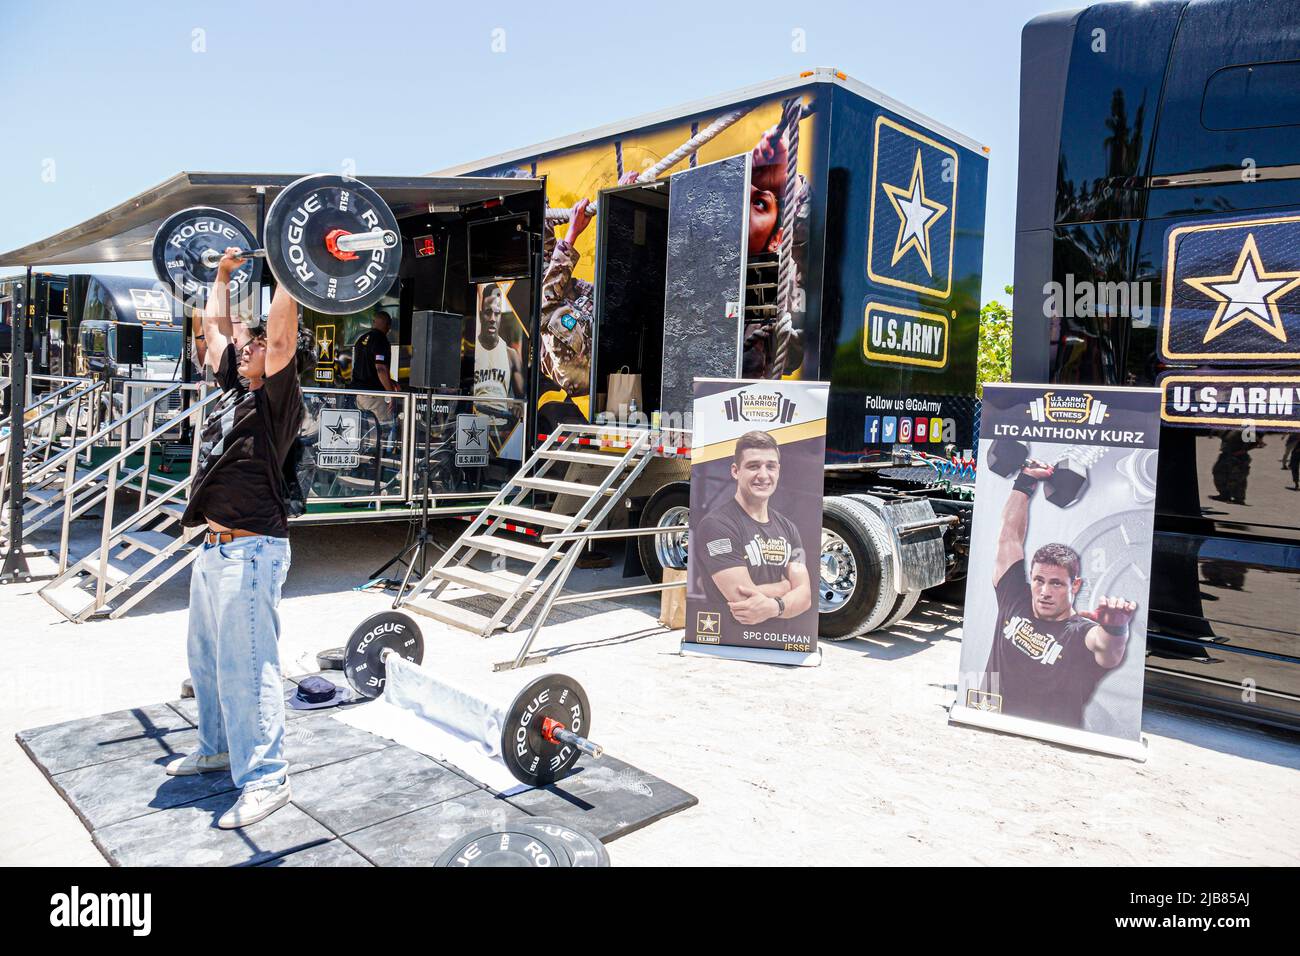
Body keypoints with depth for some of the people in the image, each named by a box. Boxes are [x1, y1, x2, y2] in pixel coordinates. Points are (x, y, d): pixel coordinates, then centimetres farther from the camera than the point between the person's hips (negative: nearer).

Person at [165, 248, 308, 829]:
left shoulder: (278, 399, -8)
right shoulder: (234, 391, 15)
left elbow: (281, 333, -21)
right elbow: (214, 329, 26)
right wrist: (222, 275, 32)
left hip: (250, 552, -10)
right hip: (213, 548, 10)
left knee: (245, 668, -6)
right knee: (207, 661, 21)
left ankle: (264, 780, 3)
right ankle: (218, 748, 38)